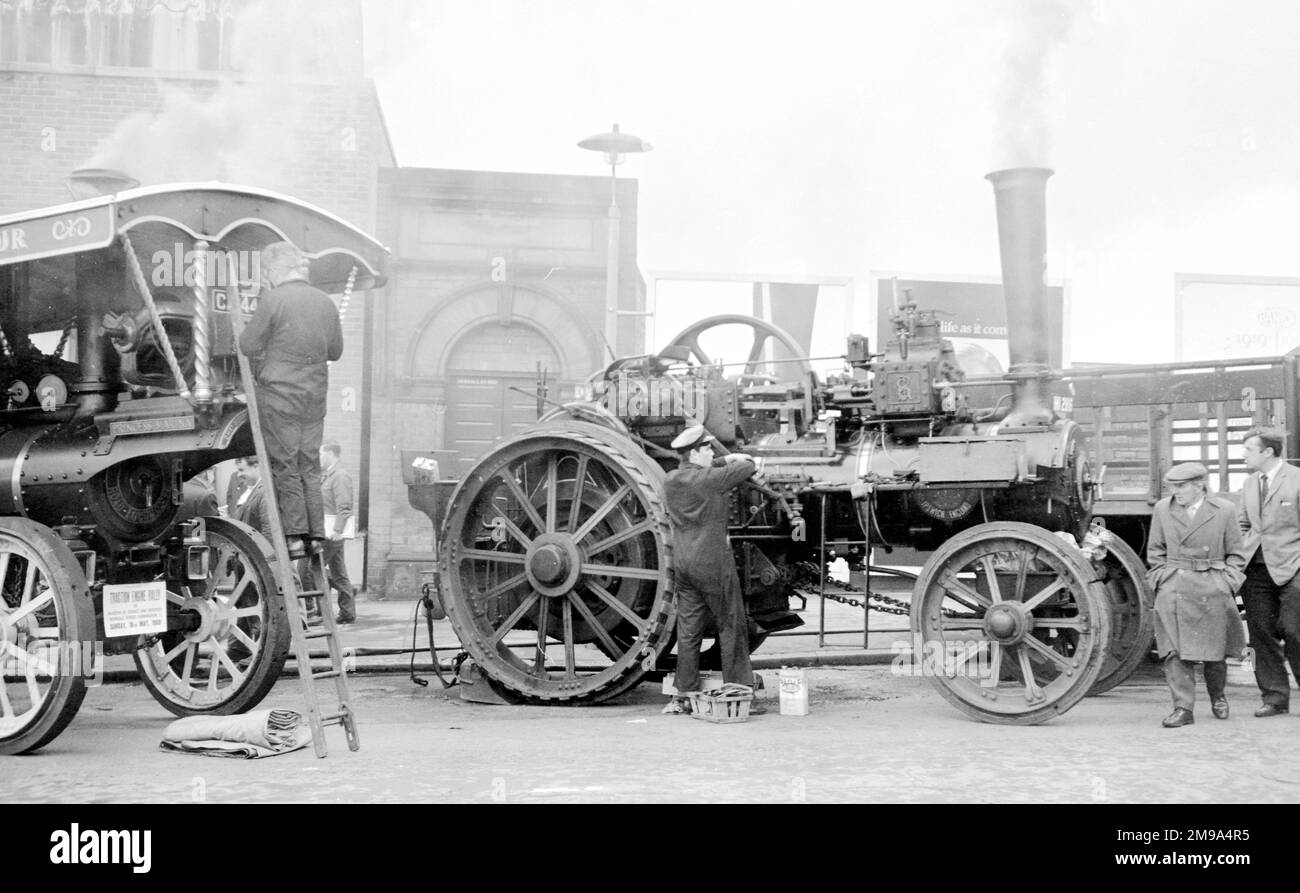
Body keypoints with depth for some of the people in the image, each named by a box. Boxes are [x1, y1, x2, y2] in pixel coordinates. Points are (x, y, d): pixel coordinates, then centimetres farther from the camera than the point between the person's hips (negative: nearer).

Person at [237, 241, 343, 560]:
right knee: (309, 465, 13)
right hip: (315, 396, 6)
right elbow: (335, 350, 16)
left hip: (279, 394, -6)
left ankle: (294, 537, 2)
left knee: (284, 466, 1)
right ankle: (315, 534, 16)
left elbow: (247, 345, -6)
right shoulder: (325, 301, 7)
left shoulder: (273, 300, -12)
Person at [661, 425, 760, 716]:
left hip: (683, 563, 7)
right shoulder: (709, 479, -15)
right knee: (731, 627, 4)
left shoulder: (671, 480, 6)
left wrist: (725, 460, 20)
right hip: (713, 562, -7)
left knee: (687, 631, 10)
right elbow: (749, 468, -5)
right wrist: (736, 463, 16)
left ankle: (683, 696, 12)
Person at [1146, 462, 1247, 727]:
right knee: (1175, 651, -8)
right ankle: (1183, 708, -5)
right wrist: (1161, 580, 3)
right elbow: (1155, 551, 14)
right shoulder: (1162, 509, 5)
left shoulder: (1225, 510, 1)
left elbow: (1235, 553, 8)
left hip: (1212, 590, -1)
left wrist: (1227, 582, -3)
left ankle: (1218, 697, 33)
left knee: (1214, 650, 7)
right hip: (1173, 590, 1)